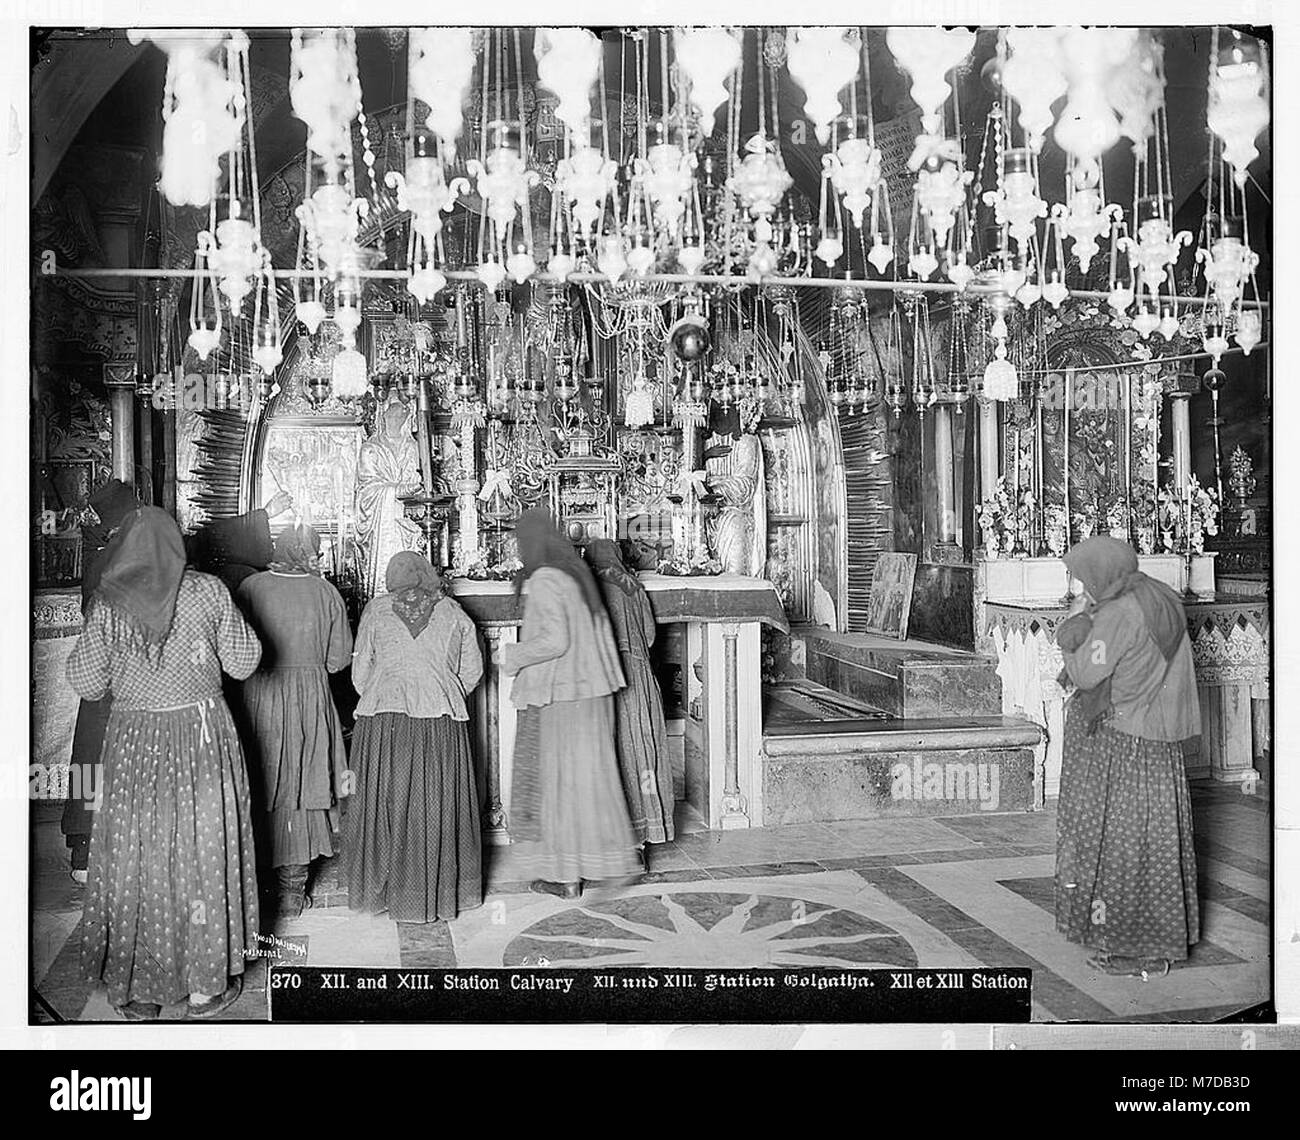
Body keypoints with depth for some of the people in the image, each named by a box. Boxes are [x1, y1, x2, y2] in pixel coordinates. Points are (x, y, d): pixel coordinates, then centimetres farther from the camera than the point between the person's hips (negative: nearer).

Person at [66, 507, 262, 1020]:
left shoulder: (107, 603, -5)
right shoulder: (209, 592, -7)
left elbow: (88, 683, 0)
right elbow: (243, 664, -2)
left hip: (134, 745, 1)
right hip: (203, 736, -1)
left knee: (136, 858, 12)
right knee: (202, 855, 10)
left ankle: (137, 991, 22)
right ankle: (206, 986, 19)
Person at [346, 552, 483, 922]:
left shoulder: (376, 610, 5)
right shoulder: (453, 614, 8)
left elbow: (360, 671, 7)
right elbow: (472, 670, 11)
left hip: (381, 722, 0)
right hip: (440, 723, 0)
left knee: (382, 804, 9)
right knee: (437, 809, 7)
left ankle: (378, 891, 16)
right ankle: (437, 895, 14)